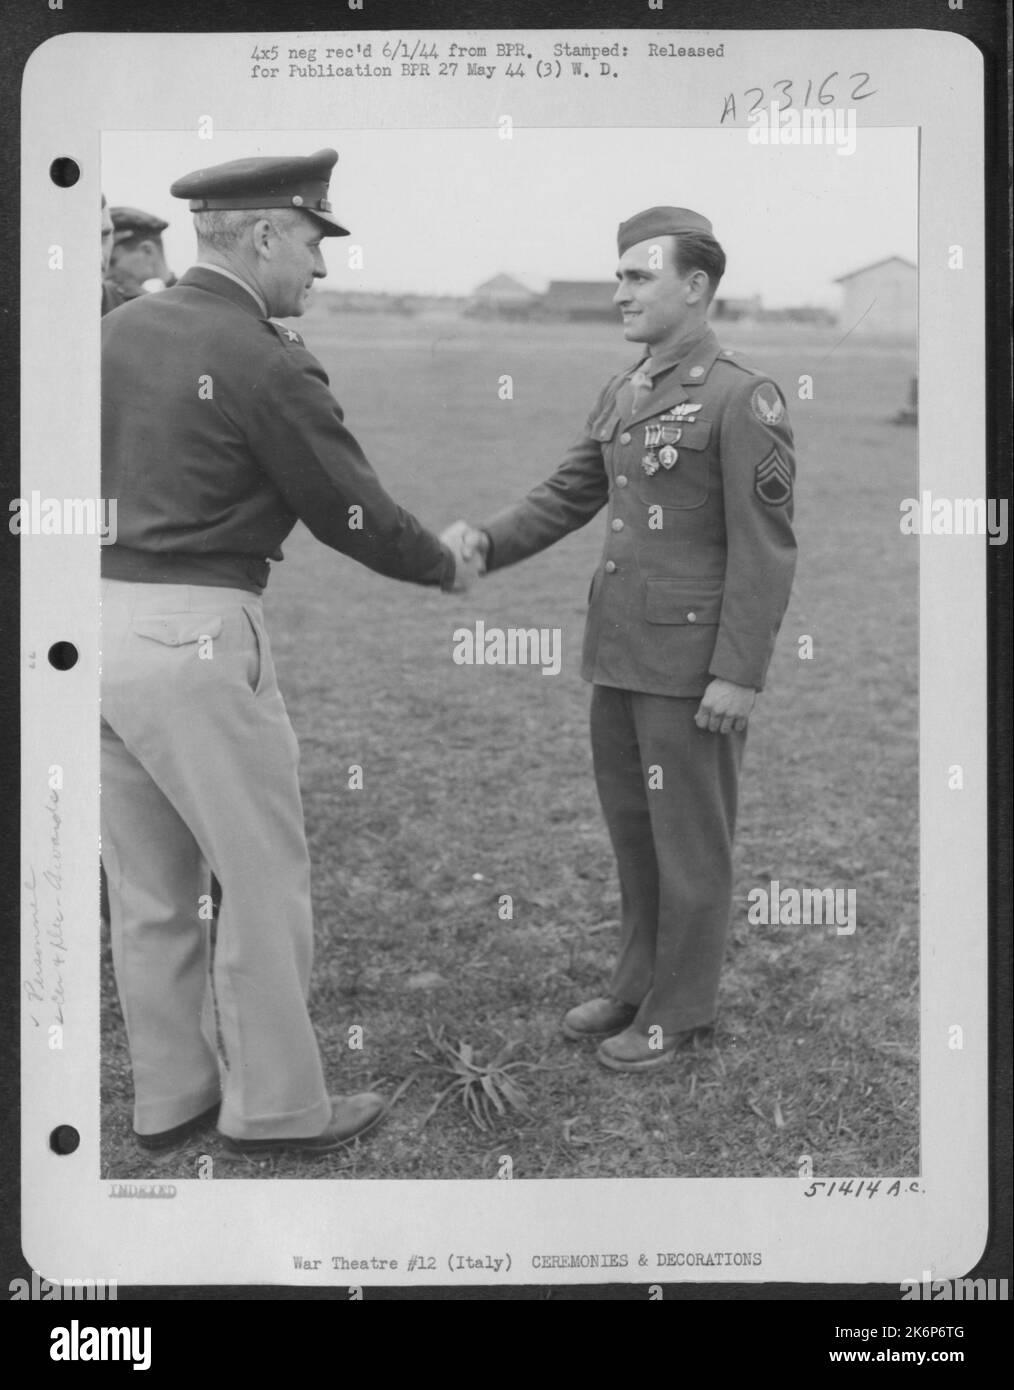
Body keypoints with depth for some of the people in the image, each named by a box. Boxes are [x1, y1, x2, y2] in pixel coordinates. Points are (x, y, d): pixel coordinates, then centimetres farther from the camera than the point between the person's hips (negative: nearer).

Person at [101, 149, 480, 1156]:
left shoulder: (122, 330, 9)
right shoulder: (263, 362, -13)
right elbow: (353, 514, -7)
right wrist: (449, 570, 10)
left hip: (109, 616, 8)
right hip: (195, 636, -8)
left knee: (148, 886, 15)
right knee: (264, 877, 6)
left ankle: (168, 1098, 28)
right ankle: (275, 1108, 18)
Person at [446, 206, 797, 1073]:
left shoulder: (743, 398, -12)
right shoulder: (622, 395, 12)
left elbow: (766, 547, -15)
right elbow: (567, 498, 11)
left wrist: (738, 674, -19)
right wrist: (485, 543, -7)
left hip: (694, 656, -8)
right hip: (620, 648, 8)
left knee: (689, 835, 4)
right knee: (631, 821, 16)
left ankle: (681, 1009, 18)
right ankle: (642, 978, 31)